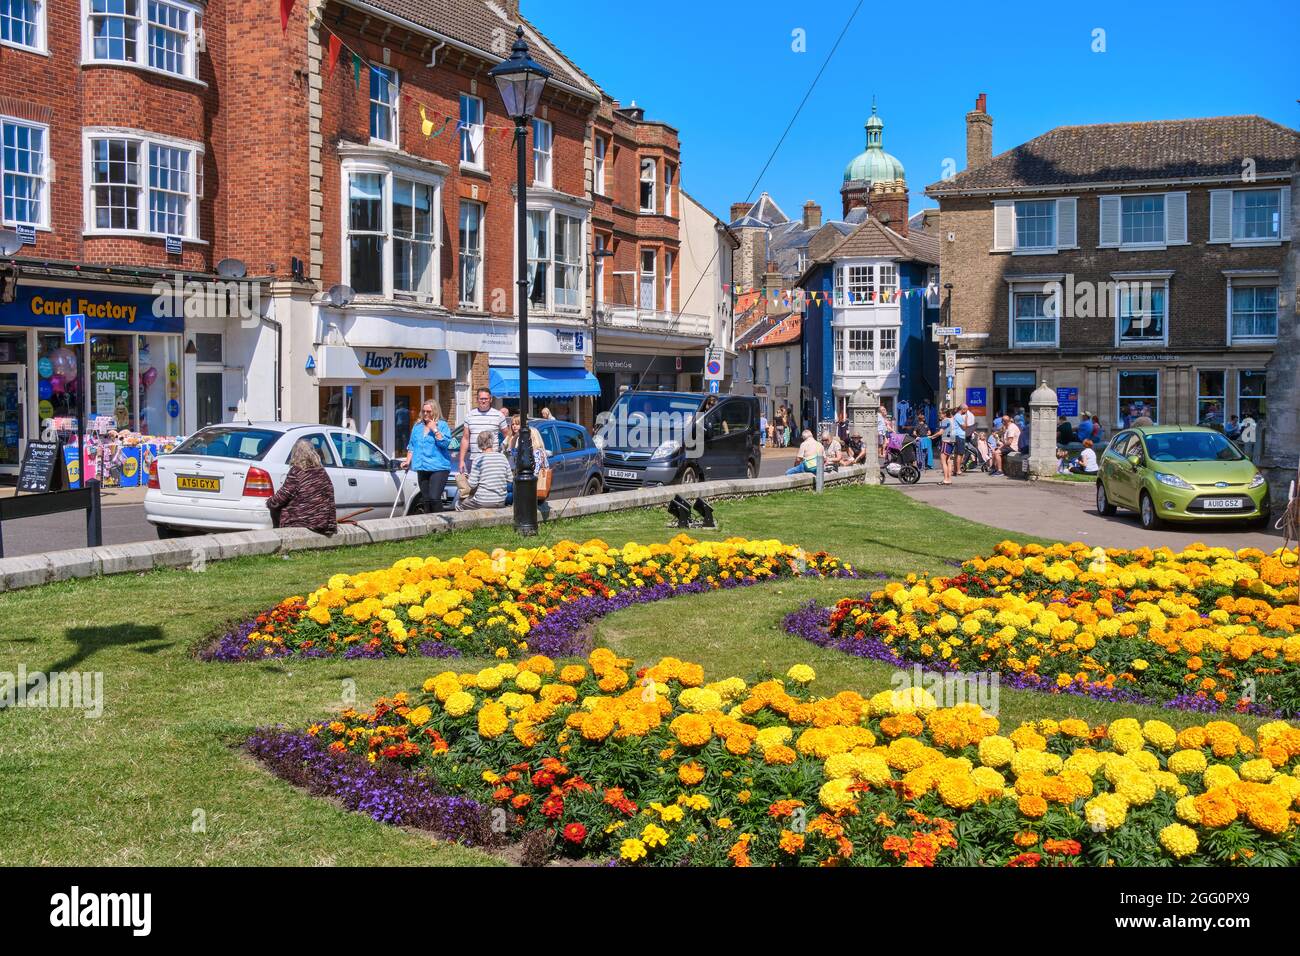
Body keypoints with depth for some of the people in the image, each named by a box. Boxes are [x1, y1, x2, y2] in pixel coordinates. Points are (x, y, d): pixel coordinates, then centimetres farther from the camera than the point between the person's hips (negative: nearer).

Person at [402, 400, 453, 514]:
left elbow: (445, 443, -12)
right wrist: (408, 461, 13)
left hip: (438, 467, -6)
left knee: (434, 498, -16)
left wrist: (435, 430, -15)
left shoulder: (442, 425, -1)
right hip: (422, 468, 6)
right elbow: (412, 446, 22)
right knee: (425, 499, 8)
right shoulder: (417, 427, 17)